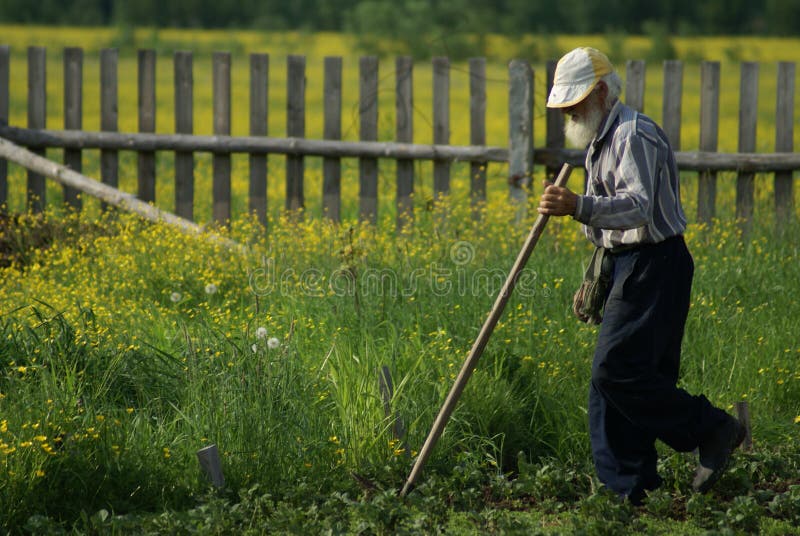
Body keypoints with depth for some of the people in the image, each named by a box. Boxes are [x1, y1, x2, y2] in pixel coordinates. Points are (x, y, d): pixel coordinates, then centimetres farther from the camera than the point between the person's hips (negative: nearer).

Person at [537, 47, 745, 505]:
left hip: (655, 265, -10)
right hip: (630, 265, 10)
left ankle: (713, 429, -5)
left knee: (618, 370, -16)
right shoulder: (602, 139, 19)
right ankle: (631, 488, 9)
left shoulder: (634, 134, -15)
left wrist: (580, 207, -45)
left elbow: (638, 206, -30)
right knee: (614, 376, 6)